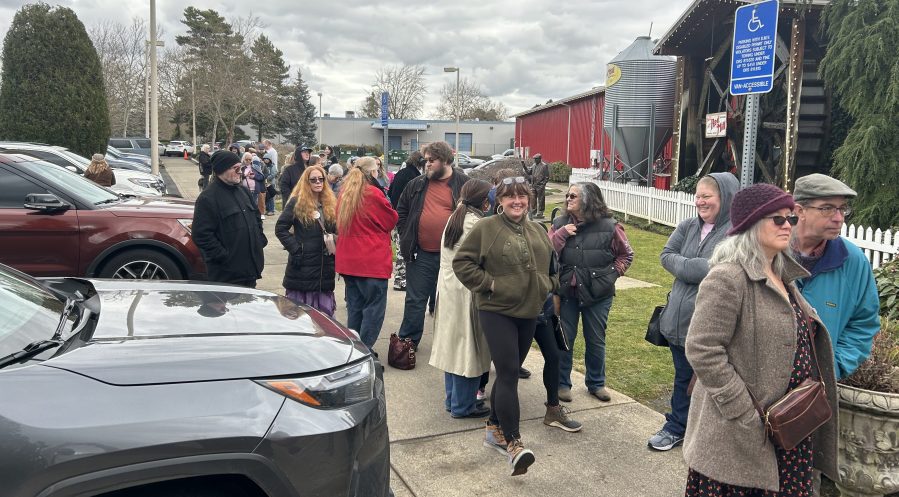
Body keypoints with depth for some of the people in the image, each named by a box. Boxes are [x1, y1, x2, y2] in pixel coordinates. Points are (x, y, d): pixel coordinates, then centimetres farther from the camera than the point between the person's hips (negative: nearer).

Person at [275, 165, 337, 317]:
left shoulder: (330, 203, 11)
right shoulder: (297, 203, -5)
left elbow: (336, 231, 17)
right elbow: (280, 228, -8)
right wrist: (295, 249, -14)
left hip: (325, 265, 5)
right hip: (303, 265, -5)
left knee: (325, 311, 10)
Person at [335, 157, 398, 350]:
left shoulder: (344, 194, 7)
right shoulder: (373, 193, -14)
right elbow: (391, 220, -3)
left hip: (348, 261, 8)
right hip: (372, 261, -7)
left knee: (354, 306, 16)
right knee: (374, 308, 0)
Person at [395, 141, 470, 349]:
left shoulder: (464, 184, -3)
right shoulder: (416, 185, 6)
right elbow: (401, 212, 16)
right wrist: (406, 237, 6)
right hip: (421, 254, 2)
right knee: (415, 300, 9)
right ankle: (408, 341, 23)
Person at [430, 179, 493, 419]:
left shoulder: (453, 219, 11)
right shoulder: (476, 224, -16)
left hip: (447, 289, 9)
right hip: (467, 292, -9)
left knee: (453, 344, 15)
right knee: (468, 347, 1)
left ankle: (453, 399, 26)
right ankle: (463, 405, 11)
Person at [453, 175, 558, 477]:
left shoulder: (538, 232, 12)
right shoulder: (485, 228, -7)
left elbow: (552, 264, 26)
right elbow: (461, 262, -8)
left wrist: (550, 285, 10)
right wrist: (488, 283, -14)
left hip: (529, 313, 6)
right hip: (496, 312, -6)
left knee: (509, 373, 15)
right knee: (508, 374, -11)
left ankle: (495, 429, 30)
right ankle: (513, 442, -6)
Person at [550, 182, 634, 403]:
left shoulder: (609, 226, -5)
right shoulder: (560, 224, 0)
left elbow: (626, 255, 7)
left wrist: (613, 273, -4)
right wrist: (561, 234, -17)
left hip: (598, 295, -1)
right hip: (566, 292, 1)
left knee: (596, 341, 12)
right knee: (564, 339, 7)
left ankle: (596, 383, 30)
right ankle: (562, 383, 22)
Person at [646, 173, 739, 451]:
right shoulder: (689, 226, 6)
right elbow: (667, 256, 5)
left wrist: (682, 265, -13)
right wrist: (694, 268, -12)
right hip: (680, 319, 7)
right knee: (683, 377, 21)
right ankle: (676, 428, 38)